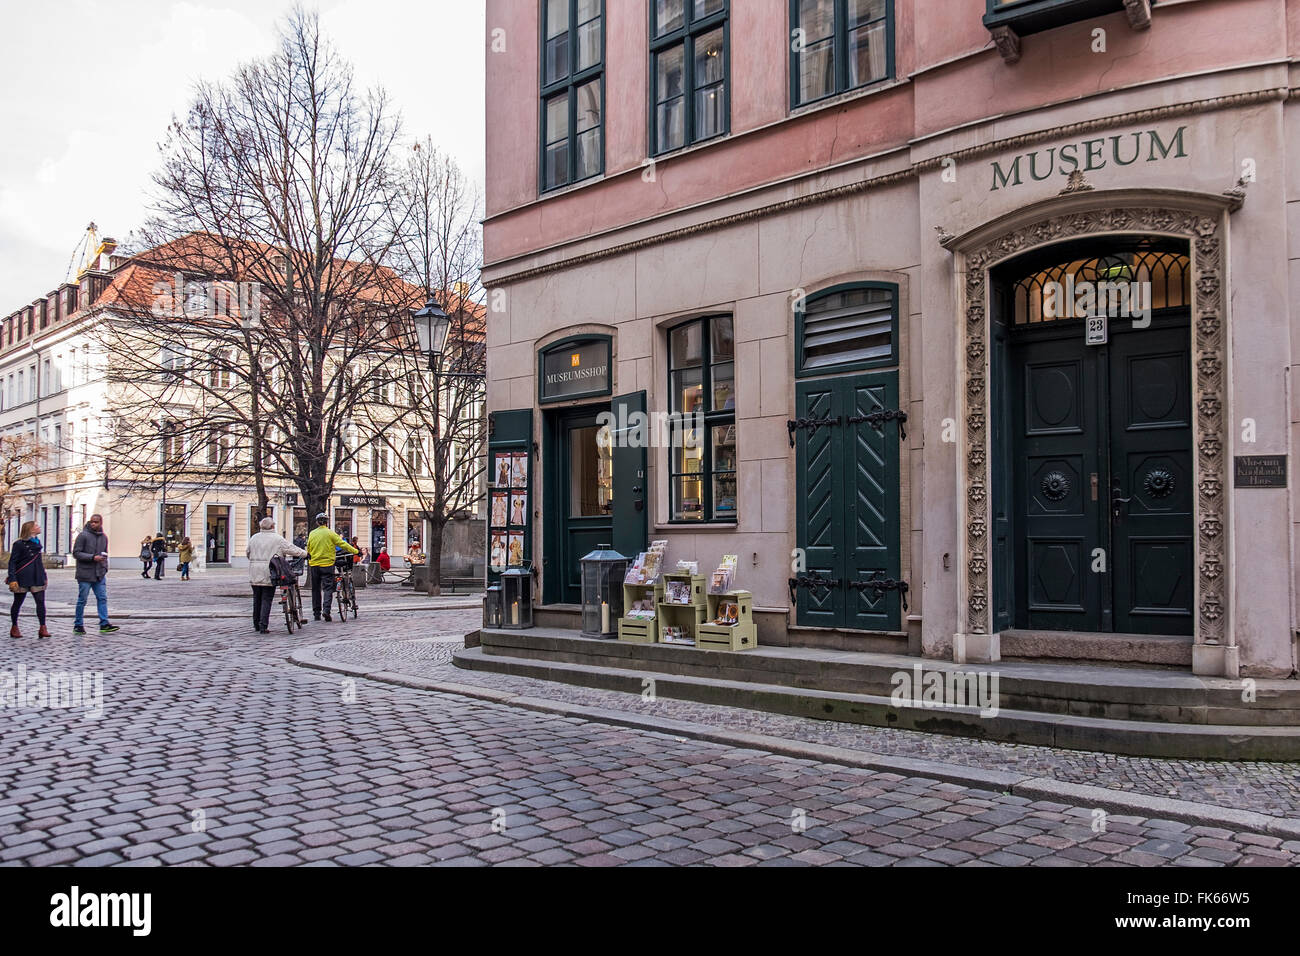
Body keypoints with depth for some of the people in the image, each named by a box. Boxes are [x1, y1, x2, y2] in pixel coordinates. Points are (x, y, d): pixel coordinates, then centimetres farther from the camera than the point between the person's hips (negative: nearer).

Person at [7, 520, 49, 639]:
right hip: (22, 579, -5)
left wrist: (44, 576, 19)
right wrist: (12, 579, -17)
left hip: (37, 578, 5)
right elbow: (12, 562, -9)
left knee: (41, 602, -4)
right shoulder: (19, 544, -7)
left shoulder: (37, 542, 12)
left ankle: (43, 629, -5)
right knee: (18, 602, 7)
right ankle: (14, 628, 20)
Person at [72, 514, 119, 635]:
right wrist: (93, 557, -20)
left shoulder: (104, 537, 12)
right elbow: (76, 553, -11)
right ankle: (78, 625, 12)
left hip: (99, 575, 5)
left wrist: (105, 568, 10)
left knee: (102, 598, 1)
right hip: (85, 574, -5)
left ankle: (104, 624, 2)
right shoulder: (83, 536, -8)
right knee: (82, 600, 2)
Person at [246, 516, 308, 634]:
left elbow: (247, 552, 19)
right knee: (267, 600, -2)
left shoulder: (254, 538, 8)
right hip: (269, 574, -5)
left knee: (257, 599, 15)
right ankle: (263, 626, -6)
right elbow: (291, 549, -2)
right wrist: (305, 554, 10)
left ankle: (256, 625, 23)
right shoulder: (277, 539, -6)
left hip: (254, 574, 5)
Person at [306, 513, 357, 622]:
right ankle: (326, 610, -20)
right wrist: (355, 551, -2)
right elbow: (342, 544, -8)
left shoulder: (312, 534, 3)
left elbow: (308, 549, 11)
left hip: (314, 565, 3)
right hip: (327, 564, -3)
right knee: (328, 588, -2)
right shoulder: (330, 533, -6)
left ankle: (316, 613, 14)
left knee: (316, 589, 11)